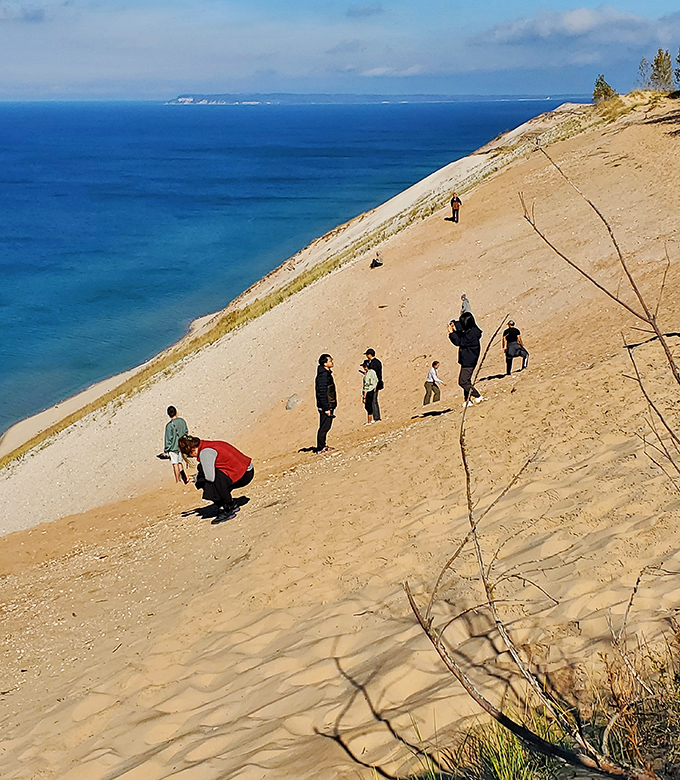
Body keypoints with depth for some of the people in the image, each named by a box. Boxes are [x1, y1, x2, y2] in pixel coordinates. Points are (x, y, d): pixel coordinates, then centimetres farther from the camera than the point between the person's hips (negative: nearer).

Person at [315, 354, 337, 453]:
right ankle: (320, 449, 2)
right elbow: (322, 393, -23)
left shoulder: (327, 373, 13)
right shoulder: (323, 375, -19)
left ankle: (323, 446, 25)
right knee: (324, 427, -4)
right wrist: (326, 409, -23)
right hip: (326, 406, -10)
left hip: (329, 405, 10)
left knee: (326, 427, 16)